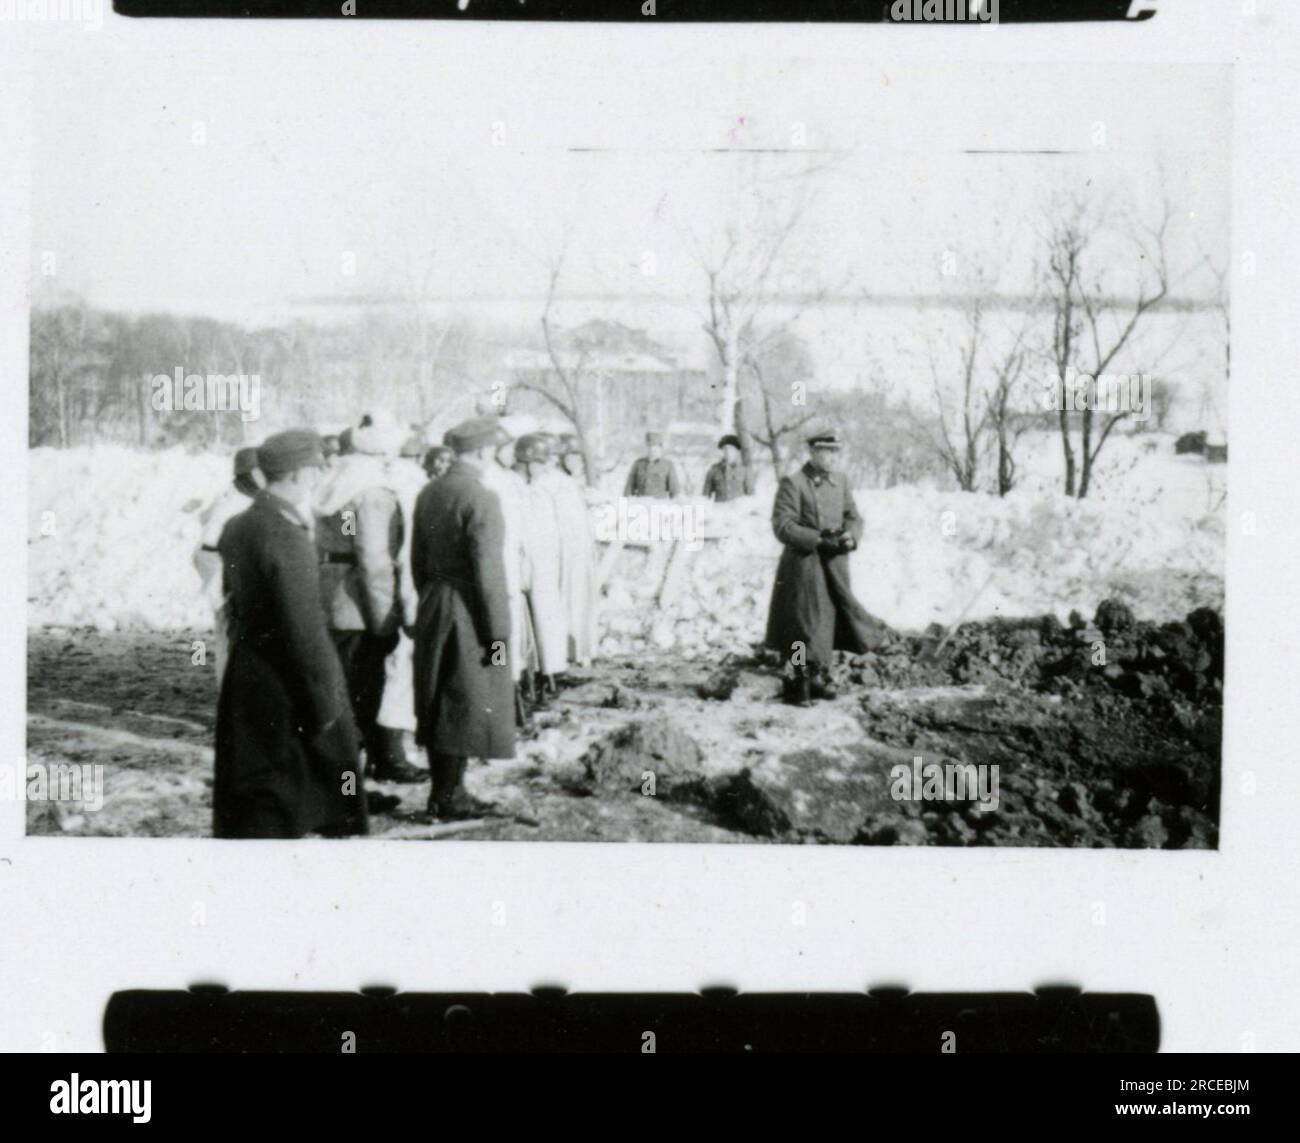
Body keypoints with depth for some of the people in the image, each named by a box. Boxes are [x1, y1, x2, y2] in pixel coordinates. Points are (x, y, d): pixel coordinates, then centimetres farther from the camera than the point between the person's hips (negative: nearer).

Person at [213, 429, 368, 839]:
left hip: (242, 678, 8)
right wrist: (326, 702, -15)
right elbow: (305, 631, -21)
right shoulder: (288, 537, -21)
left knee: (243, 802, 14)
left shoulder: (236, 528, 6)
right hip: (282, 690, -8)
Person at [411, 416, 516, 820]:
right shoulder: (481, 498, -17)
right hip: (468, 615, -8)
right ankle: (450, 798, 6)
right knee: (468, 705, 1)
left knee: (439, 704, 15)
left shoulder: (428, 494, 7)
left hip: (432, 610, 8)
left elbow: (418, 560, 13)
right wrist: (498, 632, -14)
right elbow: (487, 572, -19)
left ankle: (442, 790, 23)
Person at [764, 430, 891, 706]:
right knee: (804, 626, -4)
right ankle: (796, 685, 6)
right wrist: (819, 540, -21)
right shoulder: (793, 484, -10)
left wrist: (851, 536, -9)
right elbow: (783, 525, -15)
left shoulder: (839, 482, 10)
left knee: (830, 621, 11)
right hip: (805, 564, -6)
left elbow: (853, 516, 14)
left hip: (836, 564, 6)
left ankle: (818, 677, 24)